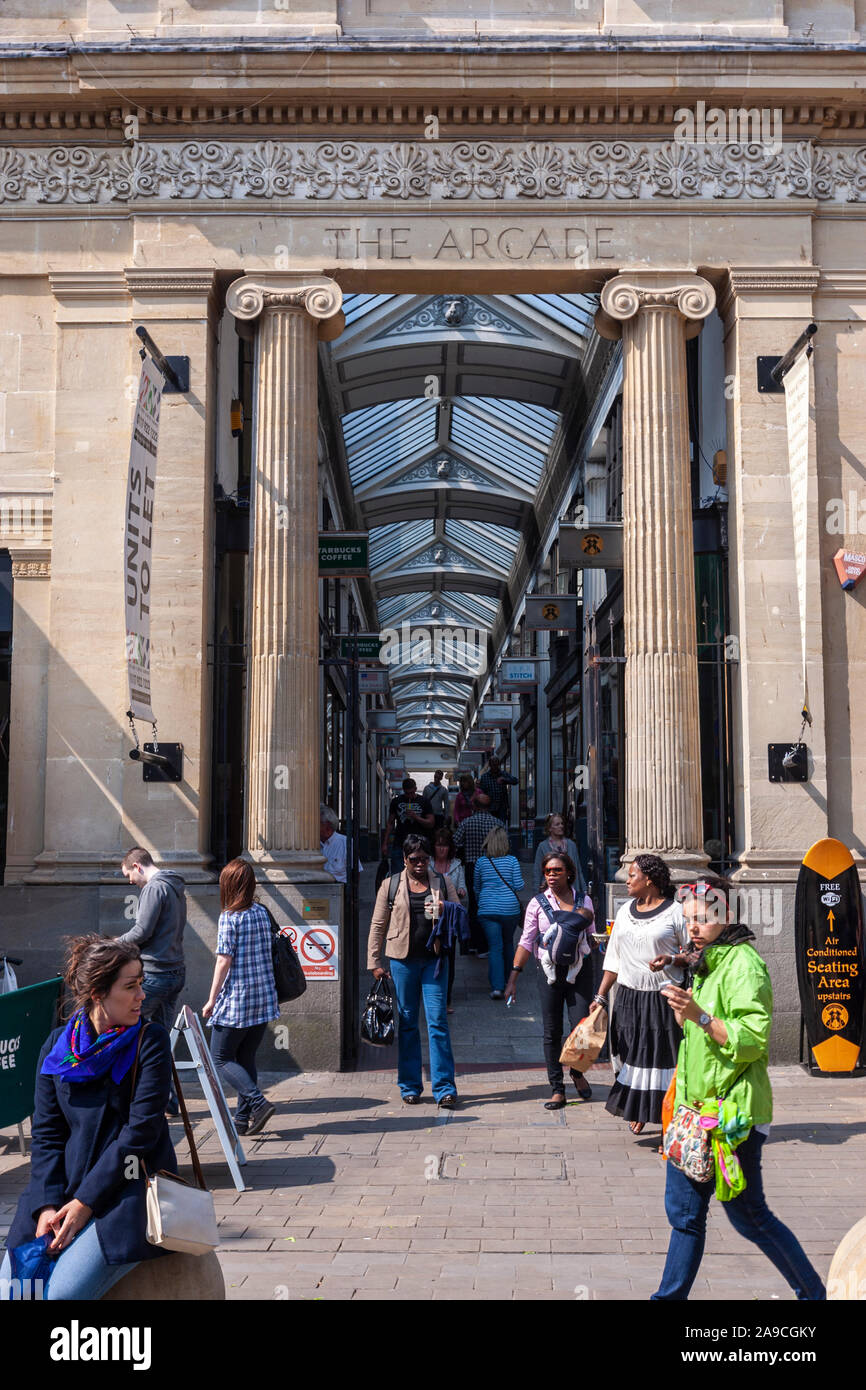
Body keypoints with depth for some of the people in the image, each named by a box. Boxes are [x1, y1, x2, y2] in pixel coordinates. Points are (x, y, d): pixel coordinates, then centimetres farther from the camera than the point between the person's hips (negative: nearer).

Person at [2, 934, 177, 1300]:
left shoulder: (150, 1041, -4)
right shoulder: (57, 1045, 7)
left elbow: (142, 1129, -10)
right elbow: (45, 1132, 4)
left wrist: (85, 1202, -14)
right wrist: (47, 1205, -10)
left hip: (128, 1188, -4)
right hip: (63, 1187, 4)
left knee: (63, 1292, -21)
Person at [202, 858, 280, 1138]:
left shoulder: (230, 917, -11)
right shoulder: (262, 912, 7)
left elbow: (224, 960, -13)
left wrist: (212, 999, -8)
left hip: (236, 1000, -7)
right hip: (264, 999, 7)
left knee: (221, 1059, 3)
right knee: (246, 1059, 14)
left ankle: (259, 1103, -12)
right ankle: (243, 1119, 14)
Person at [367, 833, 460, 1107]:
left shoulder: (443, 884, 8)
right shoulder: (390, 886, 5)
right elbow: (378, 925, 7)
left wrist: (444, 912, -12)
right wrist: (375, 962, 1)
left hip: (434, 959, 0)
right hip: (402, 960, 0)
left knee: (438, 1021, -5)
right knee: (406, 1022, 7)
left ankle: (444, 1088, -1)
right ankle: (410, 1087, 17)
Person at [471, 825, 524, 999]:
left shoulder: (481, 861, 2)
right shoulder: (512, 861, -4)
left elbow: (476, 887, 12)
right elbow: (518, 885, -6)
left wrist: (480, 904, 28)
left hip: (487, 910, 0)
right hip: (510, 909, 0)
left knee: (494, 947, -1)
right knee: (508, 944, 18)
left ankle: (497, 986, -13)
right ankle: (507, 980, 33)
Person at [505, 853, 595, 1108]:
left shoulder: (584, 901, 6)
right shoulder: (538, 903, 1)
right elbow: (526, 942, 1)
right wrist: (513, 977, -4)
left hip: (579, 970, 0)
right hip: (548, 970, 0)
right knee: (552, 1032, 2)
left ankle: (577, 1072, 24)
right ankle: (557, 1089, 14)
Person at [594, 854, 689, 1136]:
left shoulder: (675, 912, -5)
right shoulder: (625, 912, 11)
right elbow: (614, 958, 14)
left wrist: (671, 960, -21)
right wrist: (601, 996, 10)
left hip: (664, 997, -5)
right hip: (629, 997, 5)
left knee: (664, 1056, -2)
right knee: (632, 1054, 8)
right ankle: (637, 1111, 24)